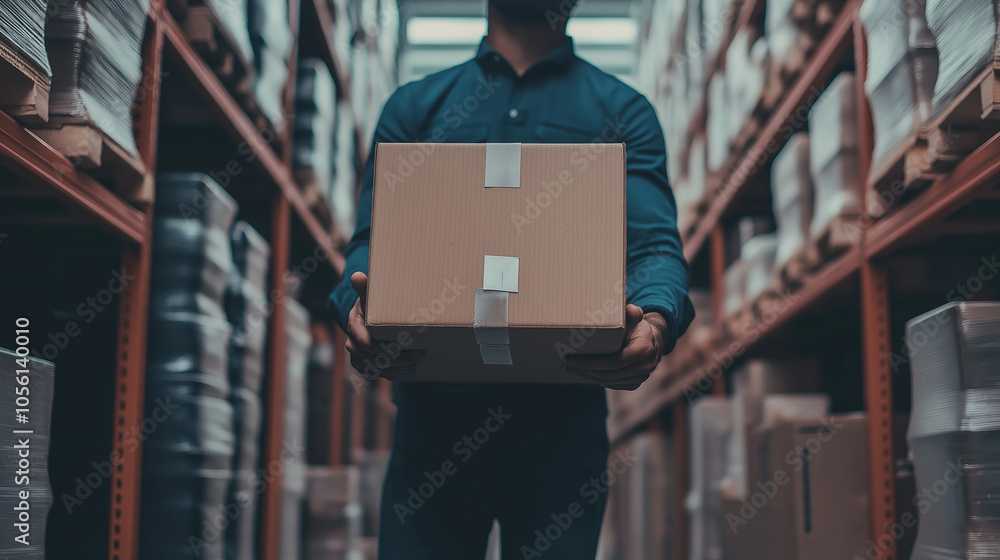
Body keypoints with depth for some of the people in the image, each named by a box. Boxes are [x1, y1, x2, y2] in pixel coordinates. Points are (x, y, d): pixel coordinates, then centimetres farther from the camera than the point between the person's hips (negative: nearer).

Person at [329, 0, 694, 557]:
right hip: (435, 404, 1)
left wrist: (656, 321, -25)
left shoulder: (624, 112, 12)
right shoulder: (416, 105, 16)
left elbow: (656, 242, -2)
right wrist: (358, 307, -18)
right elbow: (373, 238, 6)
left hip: (564, 409, 0)